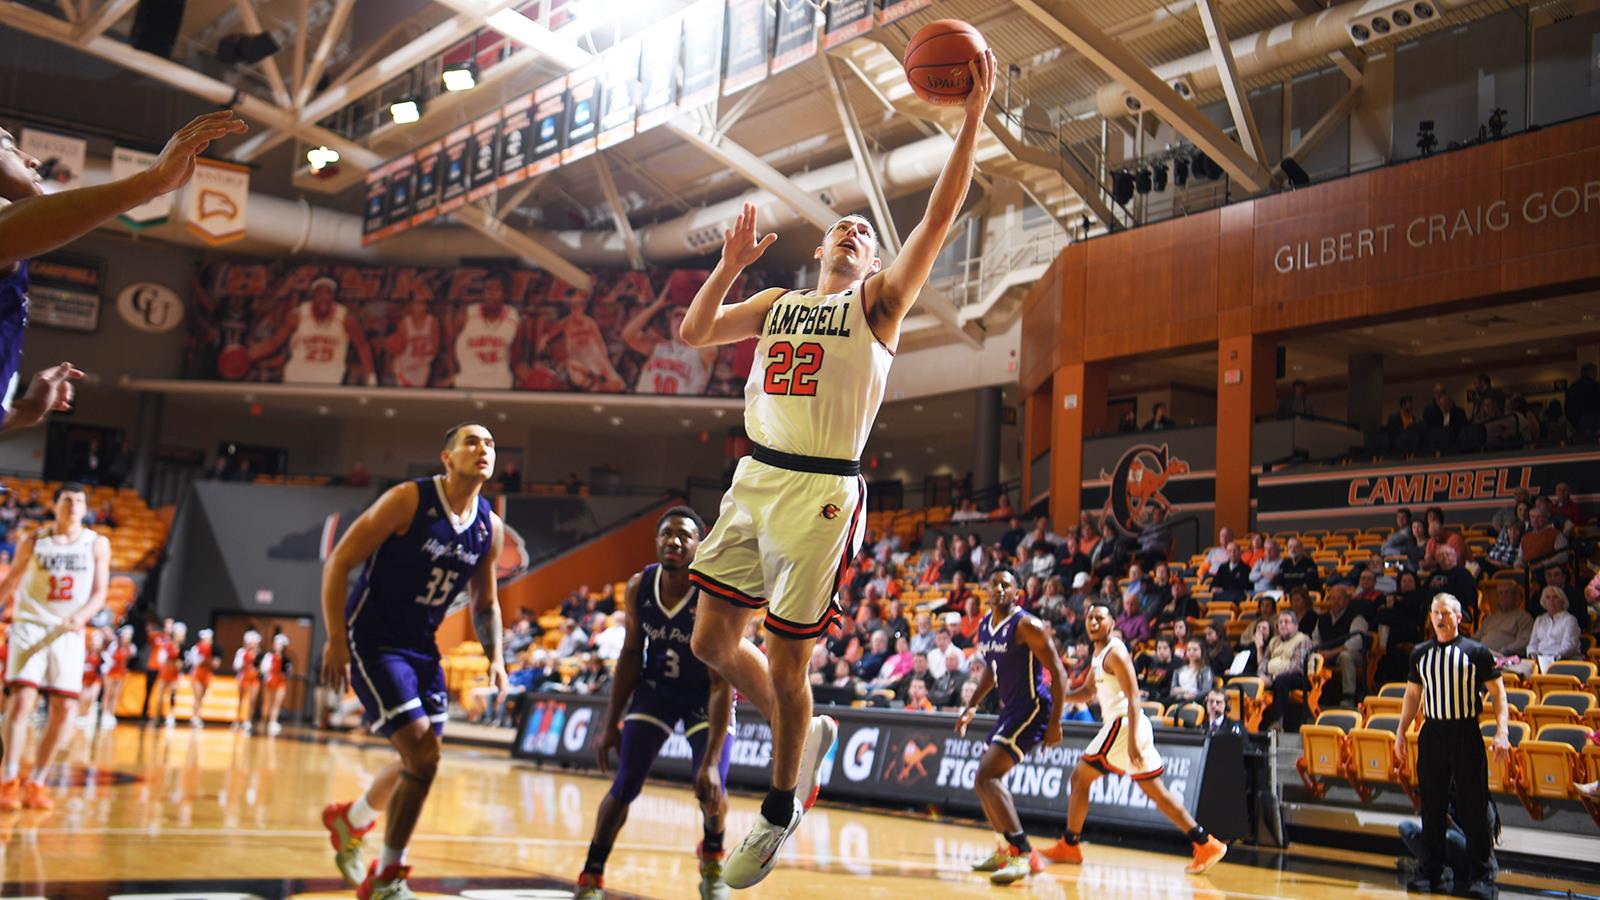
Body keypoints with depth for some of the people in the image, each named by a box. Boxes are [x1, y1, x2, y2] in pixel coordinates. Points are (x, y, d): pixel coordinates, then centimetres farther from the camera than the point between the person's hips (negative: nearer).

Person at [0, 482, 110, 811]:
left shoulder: (97, 544, 3)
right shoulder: (33, 541, 3)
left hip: (68, 633, 2)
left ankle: (35, 783, 8)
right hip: (30, 626, -2)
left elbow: (99, 594, -1)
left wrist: (82, 615, -20)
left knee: (64, 708, -3)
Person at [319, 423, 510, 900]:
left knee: (421, 758, 14)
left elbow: (484, 602, 16)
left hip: (421, 646, 7)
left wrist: (495, 656, 1)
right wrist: (336, 640, -21)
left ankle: (349, 820, 43)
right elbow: (339, 562, -15)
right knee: (422, 755, -15)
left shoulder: (490, 529, 1)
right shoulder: (408, 500, -17)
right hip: (372, 641, -7)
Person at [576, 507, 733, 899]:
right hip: (656, 686, 3)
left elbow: (721, 684, -31)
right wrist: (610, 724, -2)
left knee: (710, 787, -16)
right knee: (624, 785, -7)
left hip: (705, 693, -3)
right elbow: (631, 654, -2)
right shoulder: (638, 588, -17)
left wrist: (711, 760, -36)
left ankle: (712, 859, 17)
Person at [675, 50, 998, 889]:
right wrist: (731, 263, 1)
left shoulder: (878, 301, 5)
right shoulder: (777, 302, 19)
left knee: (784, 661, 0)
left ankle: (779, 813, 20)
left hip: (820, 492, -5)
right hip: (753, 480, 6)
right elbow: (693, 334, 13)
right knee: (713, 642, 7)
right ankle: (805, 732, 32)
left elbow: (941, 215, -5)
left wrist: (972, 116, -10)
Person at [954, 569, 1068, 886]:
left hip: (1031, 709, -9)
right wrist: (971, 706, 18)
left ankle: (1024, 855, -19)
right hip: (1009, 709, 9)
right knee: (986, 780, 17)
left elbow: (1058, 672, -16)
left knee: (987, 777, -20)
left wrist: (1055, 721, -19)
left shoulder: (1027, 626, -15)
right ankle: (1006, 849, 34)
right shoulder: (984, 627, 10)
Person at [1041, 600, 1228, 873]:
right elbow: (1089, 691, 29)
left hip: (1123, 725, -10)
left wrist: (1131, 740, -27)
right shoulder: (1098, 653, 17)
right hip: (1123, 725, 10)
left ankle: (1069, 845, 7)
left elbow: (1133, 696, -20)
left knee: (1080, 777, 0)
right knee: (1155, 791, 9)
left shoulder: (1114, 652, -12)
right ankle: (1205, 843, 6)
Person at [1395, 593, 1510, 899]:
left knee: (1473, 806, -2)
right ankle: (1431, 872, 16)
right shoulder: (1420, 653, 10)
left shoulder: (1476, 652, -1)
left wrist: (1501, 732, -12)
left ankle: (1481, 875, 7)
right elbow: (1413, 694, 17)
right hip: (1431, 733, 3)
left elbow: (1498, 693, -1)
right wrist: (1401, 732, 12)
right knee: (1432, 805, 6)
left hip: (1466, 734, -3)